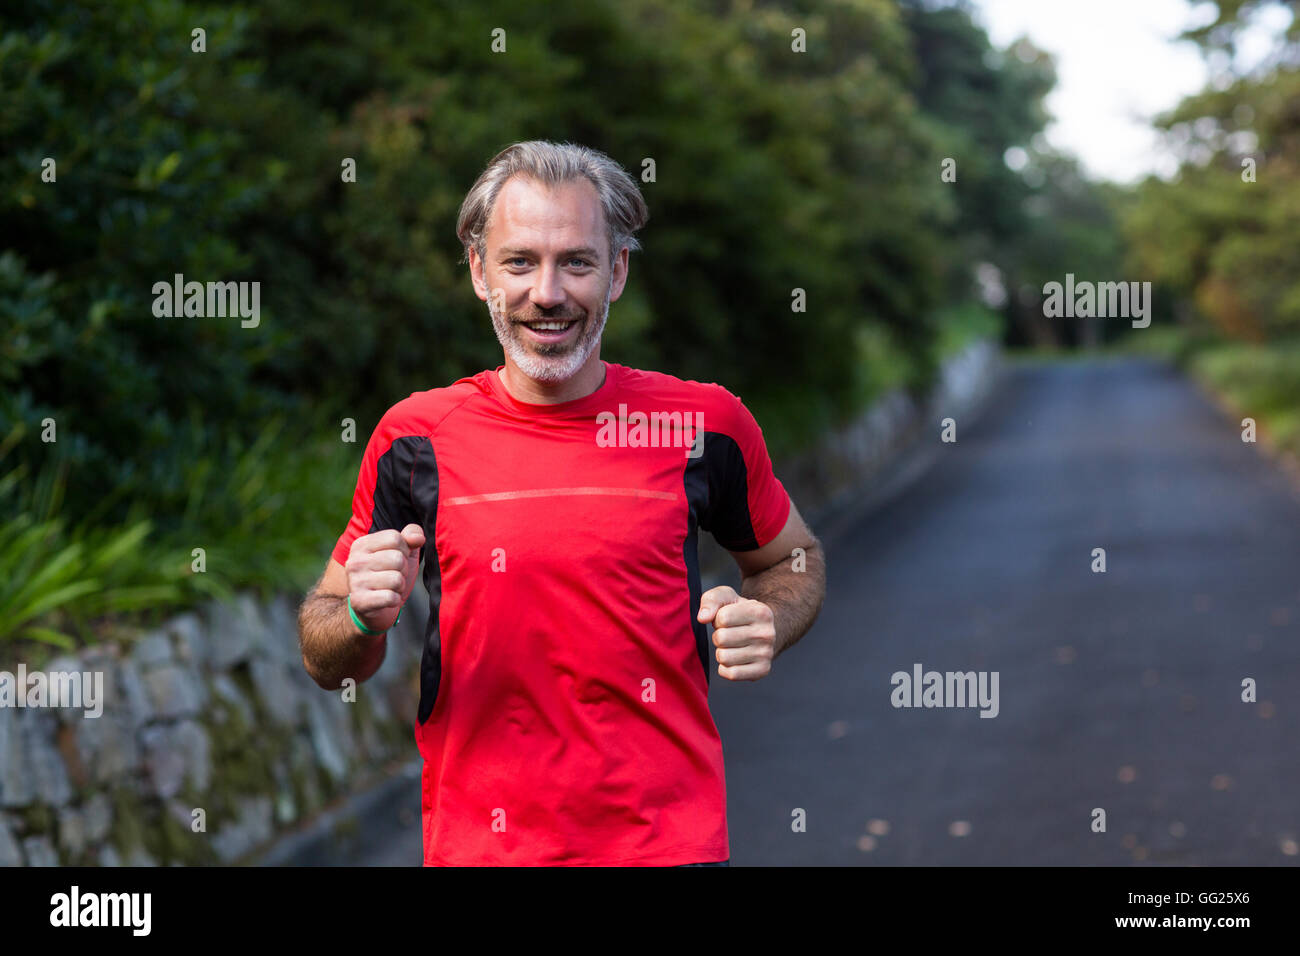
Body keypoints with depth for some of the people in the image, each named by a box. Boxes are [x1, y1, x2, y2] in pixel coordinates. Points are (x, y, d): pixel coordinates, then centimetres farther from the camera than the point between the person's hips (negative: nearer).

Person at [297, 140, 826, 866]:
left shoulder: (703, 425, -3)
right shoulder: (417, 438, -2)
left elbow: (795, 558, 15)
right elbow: (326, 662, 6)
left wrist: (764, 623, -6)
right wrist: (367, 619, -16)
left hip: (672, 844, -1)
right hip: (476, 845, 1)